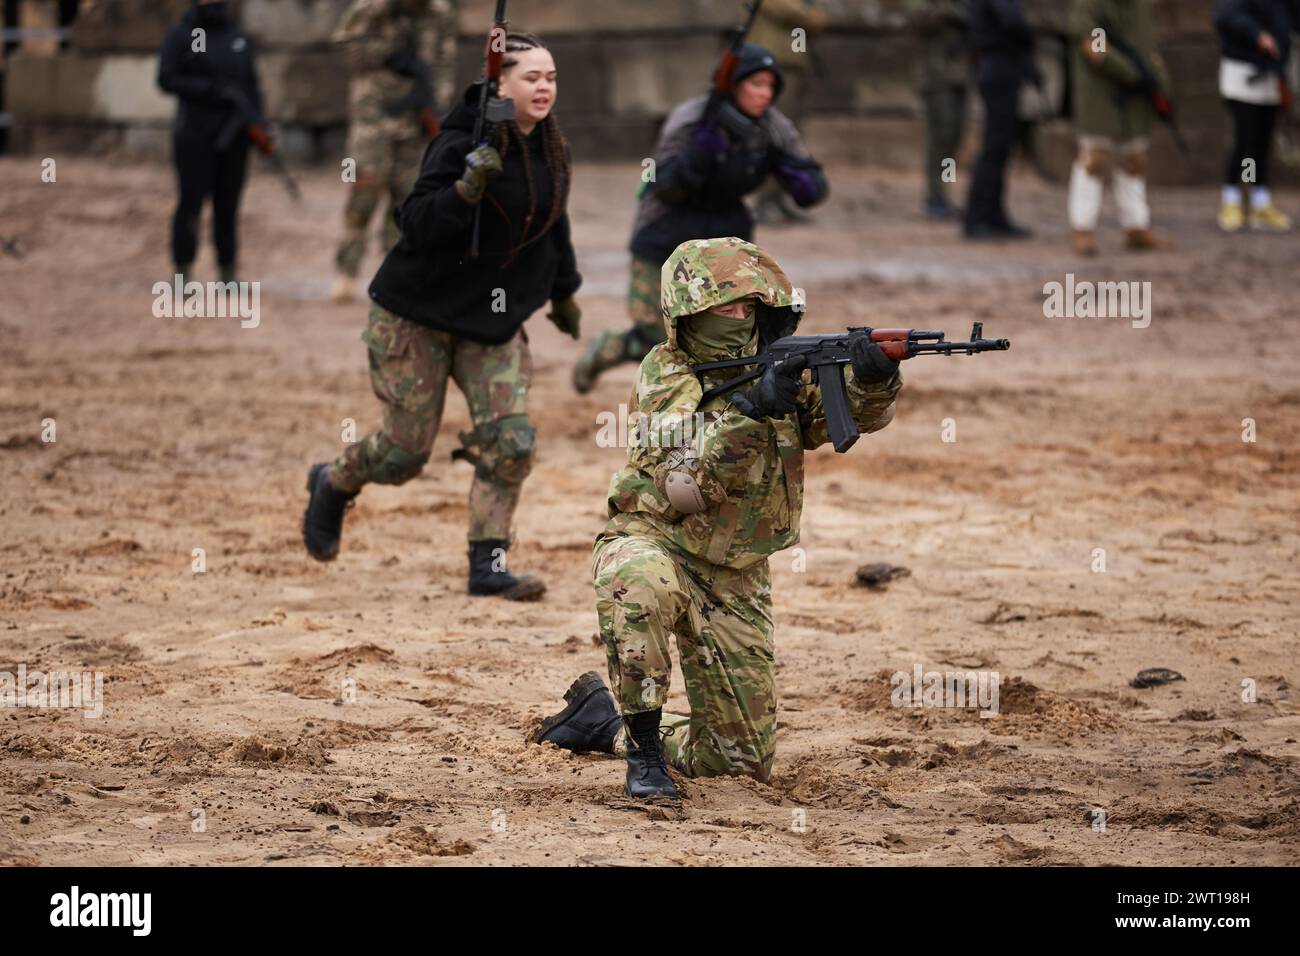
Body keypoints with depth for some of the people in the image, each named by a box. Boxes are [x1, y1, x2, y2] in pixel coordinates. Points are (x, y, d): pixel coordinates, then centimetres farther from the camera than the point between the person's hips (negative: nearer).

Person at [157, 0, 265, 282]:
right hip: (195, 138, -4)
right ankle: (182, 274, 3)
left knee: (228, 205, 4)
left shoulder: (239, 38, 11)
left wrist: (259, 123, -2)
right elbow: (167, 79, -10)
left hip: (233, 138, 4)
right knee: (191, 203, -4)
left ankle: (228, 275, 9)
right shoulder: (181, 36, -1)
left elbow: (251, 85, 12)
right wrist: (213, 90, -18)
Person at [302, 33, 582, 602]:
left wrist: (562, 292, 29)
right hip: (419, 315, -6)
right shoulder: (462, 143, -20)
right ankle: (332, 486, 32)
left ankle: (487, 566, -2)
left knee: (510, 442, -10)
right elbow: (414, 224, -25)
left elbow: (553, 222, 21)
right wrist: (467, 188, -40)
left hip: (495, 319, 6)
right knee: (405, 449, 1)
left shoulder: (550, 150, 3)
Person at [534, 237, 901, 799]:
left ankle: (604, 722, 28)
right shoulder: (663, 376, -13)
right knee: (639, 581, -44)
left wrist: (873, 379, -40)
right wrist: (752, 409, -37)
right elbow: (682, 489, -26)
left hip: (733, 581, 4)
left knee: (744, 760, 3)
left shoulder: (784, 368, -2)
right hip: (655, 544, -4)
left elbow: (861, 413, -17)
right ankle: (643, 750, -26)